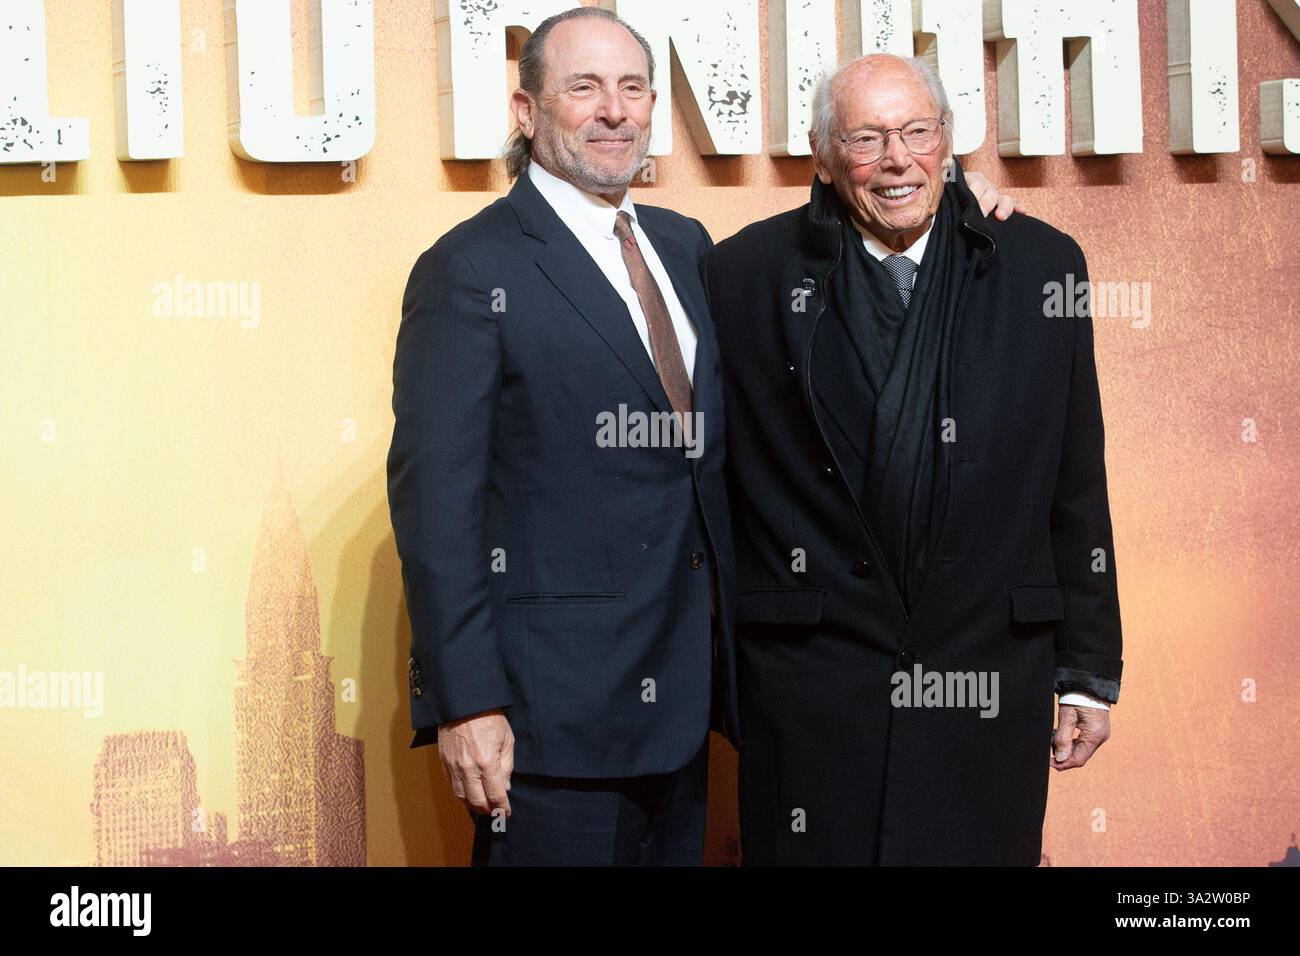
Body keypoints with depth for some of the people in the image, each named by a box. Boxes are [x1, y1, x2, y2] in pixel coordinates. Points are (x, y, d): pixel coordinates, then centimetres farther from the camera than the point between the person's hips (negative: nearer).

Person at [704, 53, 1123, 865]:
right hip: (811, 681, -1)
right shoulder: (748, 274, 0)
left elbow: (1077, 493, 5)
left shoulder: (1040, 266, 3)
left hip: (992, 684, 1)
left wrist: (1090, 670, 6)